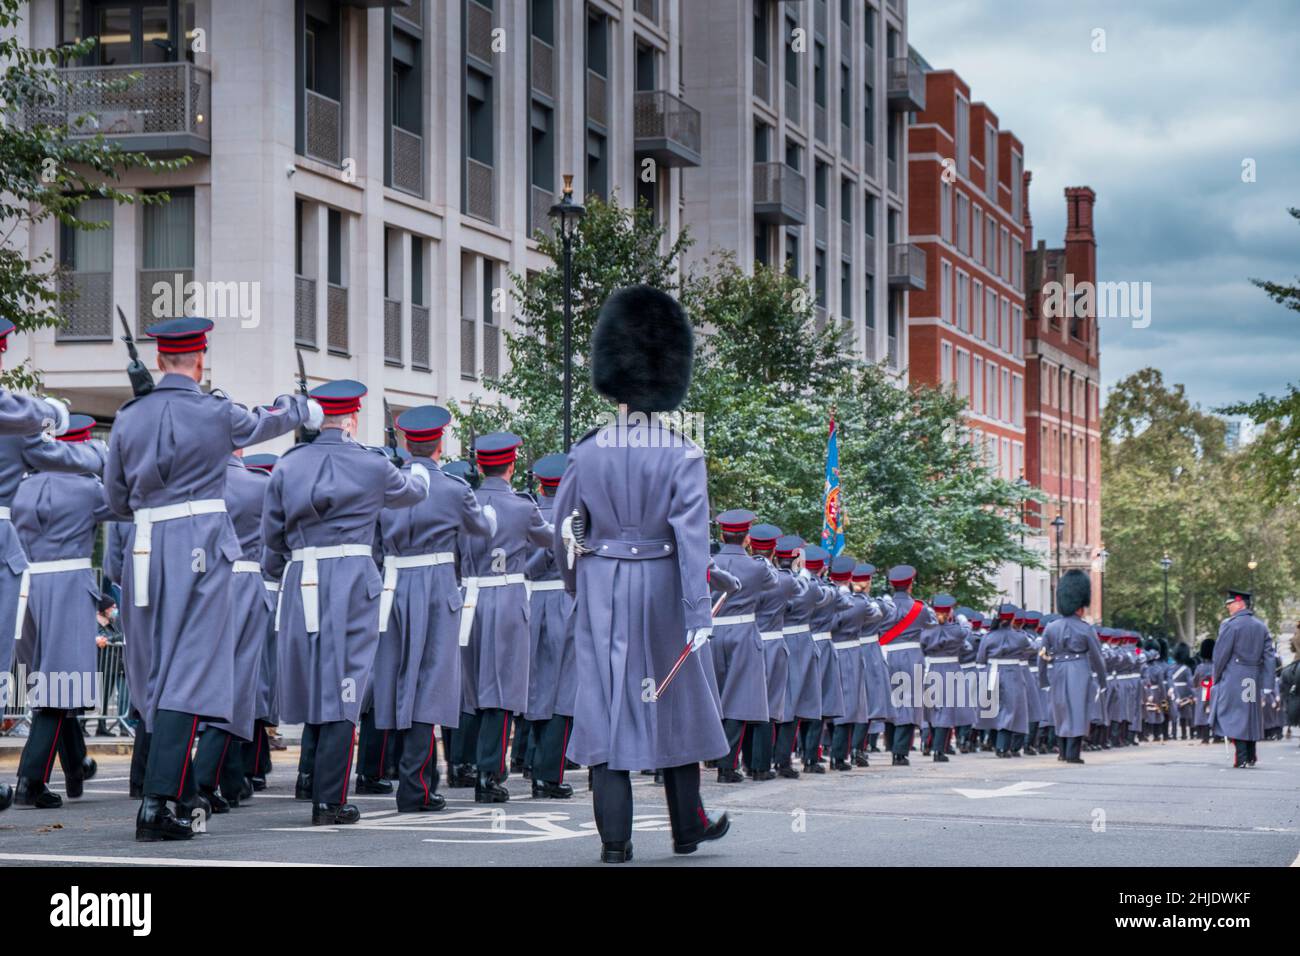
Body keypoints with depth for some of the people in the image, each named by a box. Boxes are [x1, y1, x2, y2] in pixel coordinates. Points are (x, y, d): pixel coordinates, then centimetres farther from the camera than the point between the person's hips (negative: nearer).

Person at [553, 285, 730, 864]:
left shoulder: (587, 453, -2)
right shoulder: (682, 456, -9)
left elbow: (563, 529, 6)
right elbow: (692, 536, -15)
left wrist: (577, 586, 23)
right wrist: (699, 612, -16)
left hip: (600, 588, 1)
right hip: (659, 588, -1)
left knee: (605, 703, 3)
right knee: (675, 700, 13)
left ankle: (614, 838, -2)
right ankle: (688, 826, 24)